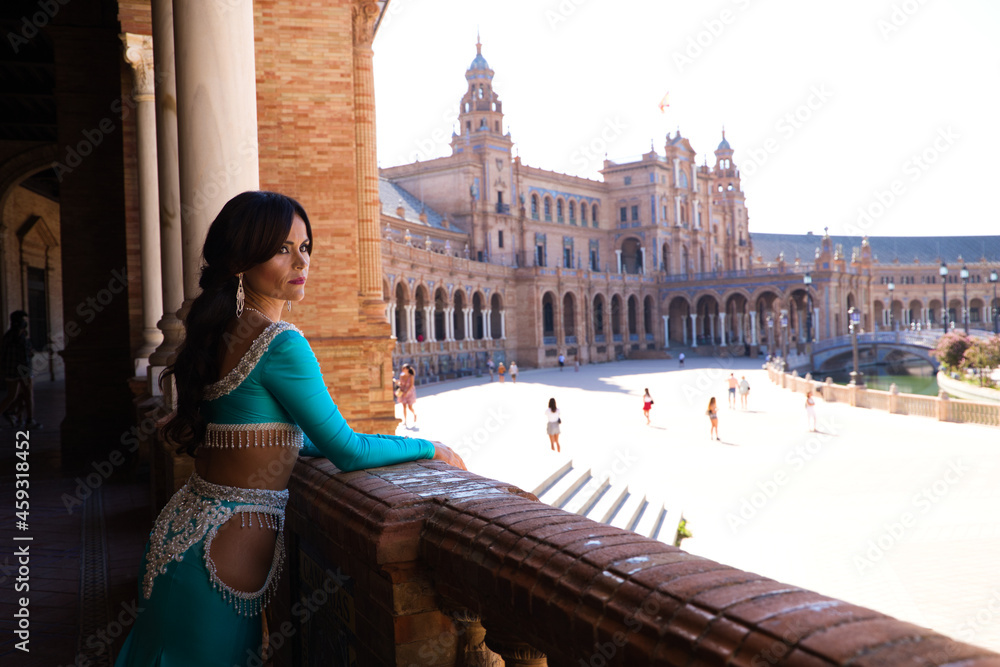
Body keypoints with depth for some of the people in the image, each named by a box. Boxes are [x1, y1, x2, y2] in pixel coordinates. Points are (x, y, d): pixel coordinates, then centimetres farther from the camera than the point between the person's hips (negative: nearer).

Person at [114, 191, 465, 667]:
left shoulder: (216, 330, 5)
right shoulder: (280, 343, -22)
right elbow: (346, 451, -17)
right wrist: (432, 449, -2)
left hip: (184, 522, 8)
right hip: (228, 545, -8)